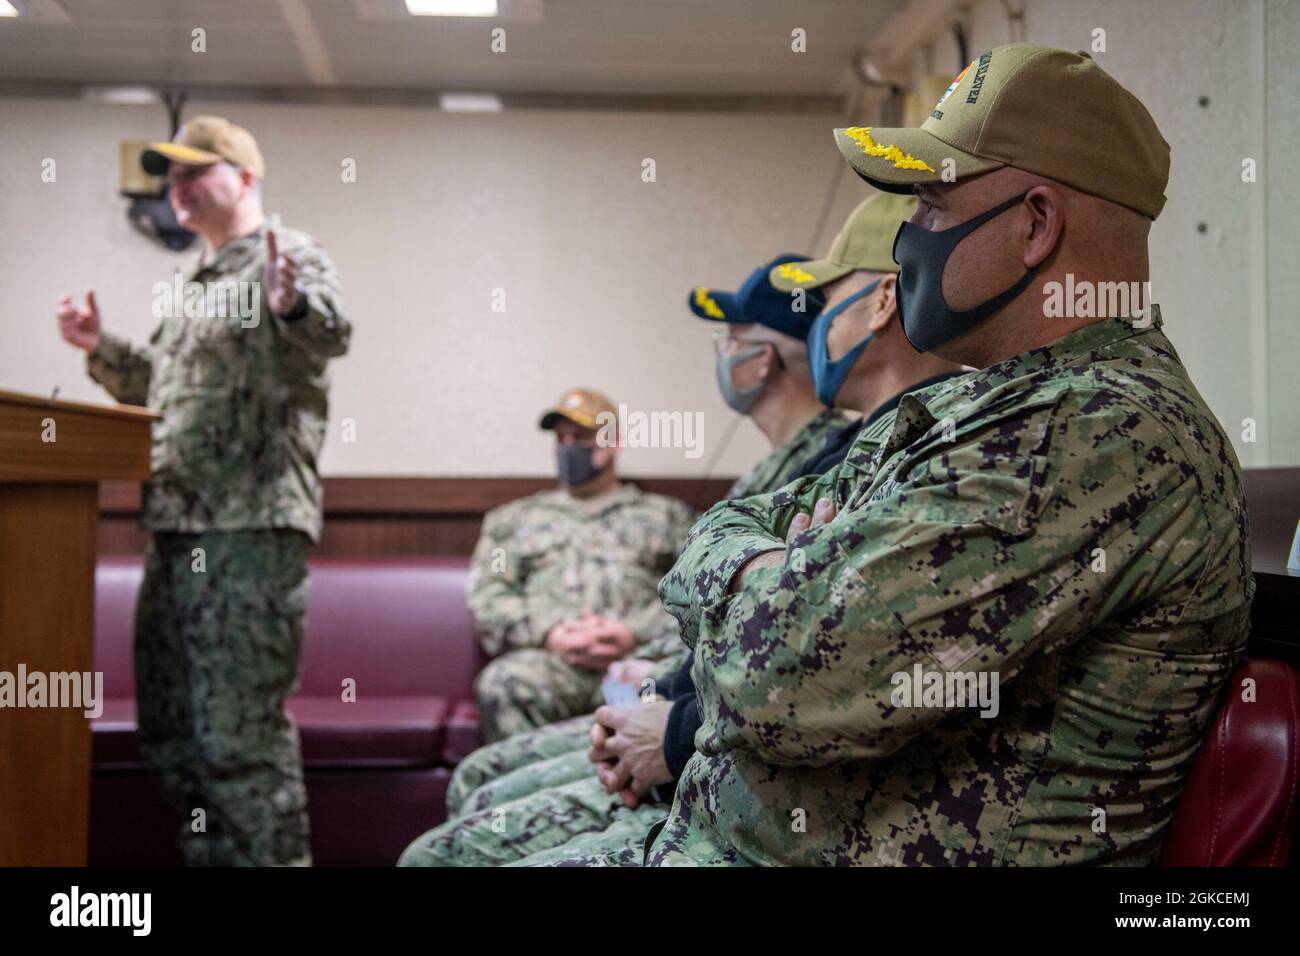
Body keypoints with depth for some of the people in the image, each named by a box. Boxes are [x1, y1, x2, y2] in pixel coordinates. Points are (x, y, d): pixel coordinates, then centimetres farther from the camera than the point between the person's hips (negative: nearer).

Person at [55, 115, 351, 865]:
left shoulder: (291, 255, -3)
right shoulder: (194, 287, 24)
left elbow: (331, 334, -23)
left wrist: (294, 306, -43)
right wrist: (102, 349, 18)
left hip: (252, 526, -10)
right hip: (177, 524, 10)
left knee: (241, 727, -11)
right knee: (170, 724, 14)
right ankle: (210, 854, 26)